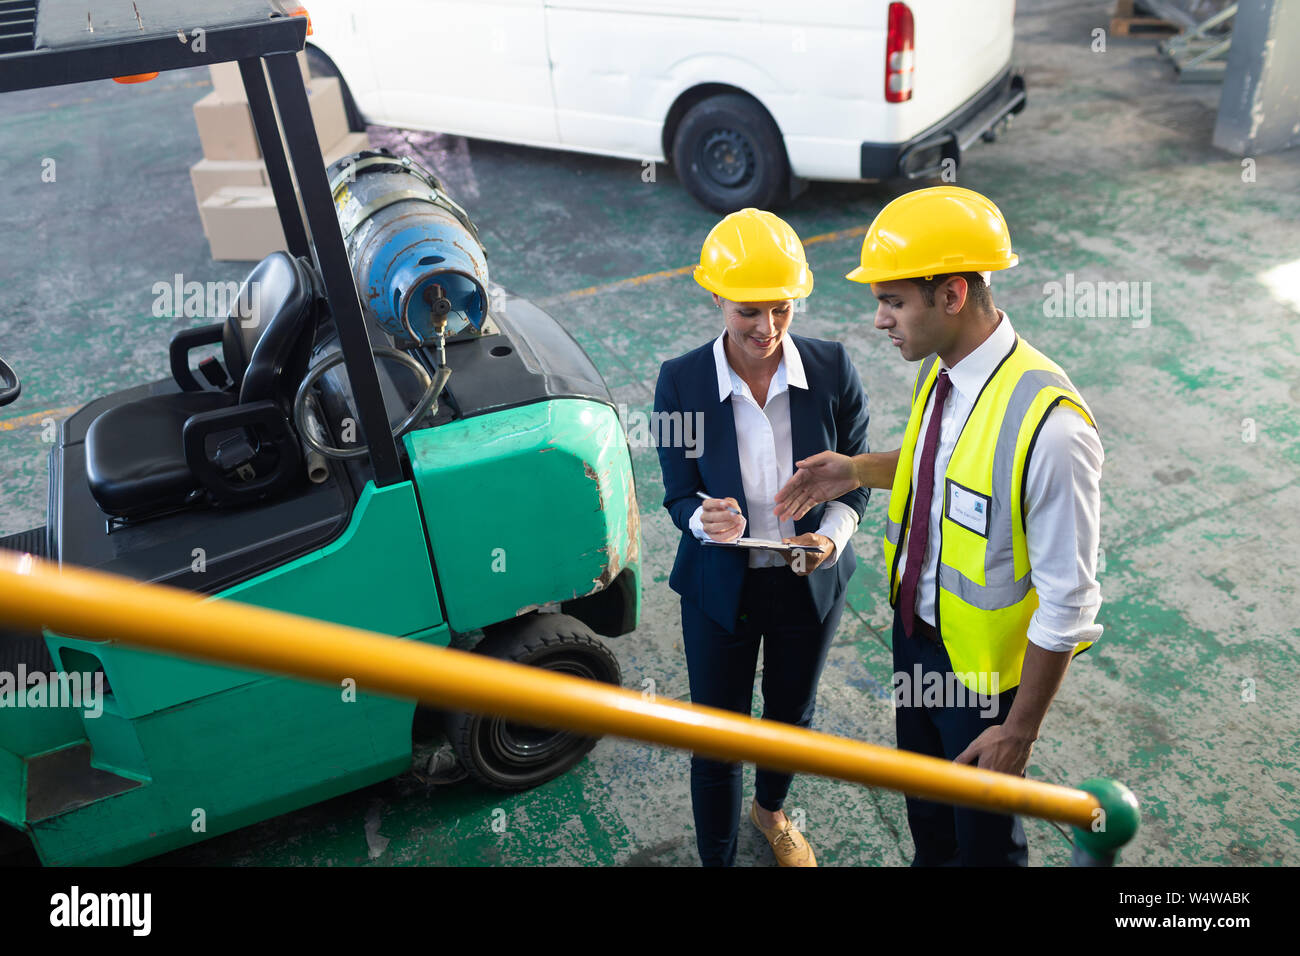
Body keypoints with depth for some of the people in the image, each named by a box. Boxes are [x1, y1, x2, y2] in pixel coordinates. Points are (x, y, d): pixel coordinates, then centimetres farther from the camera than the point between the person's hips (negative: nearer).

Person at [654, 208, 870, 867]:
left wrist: (830, 536, -23)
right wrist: (707, 520, -33)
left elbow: (855, 478, -4)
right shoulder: (680, 381, -17)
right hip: (721, 588, -2)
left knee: (791, 715, 26)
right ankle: (717, 859, 37)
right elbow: (680, 495, -10)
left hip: (810, 583, 2)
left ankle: (770, 810, 58)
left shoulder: (833, 369, -14)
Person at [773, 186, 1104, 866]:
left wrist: (1021, 726, -16)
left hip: (983, 665, -7)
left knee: (983, 835, 20)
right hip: (915, 630, 7)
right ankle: (930, 858, 58)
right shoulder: (939, 371, -9)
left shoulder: (1048, 427, -33)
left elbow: (1066, 602, -24)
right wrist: (857, 470, -2)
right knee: (925, 808, 31)